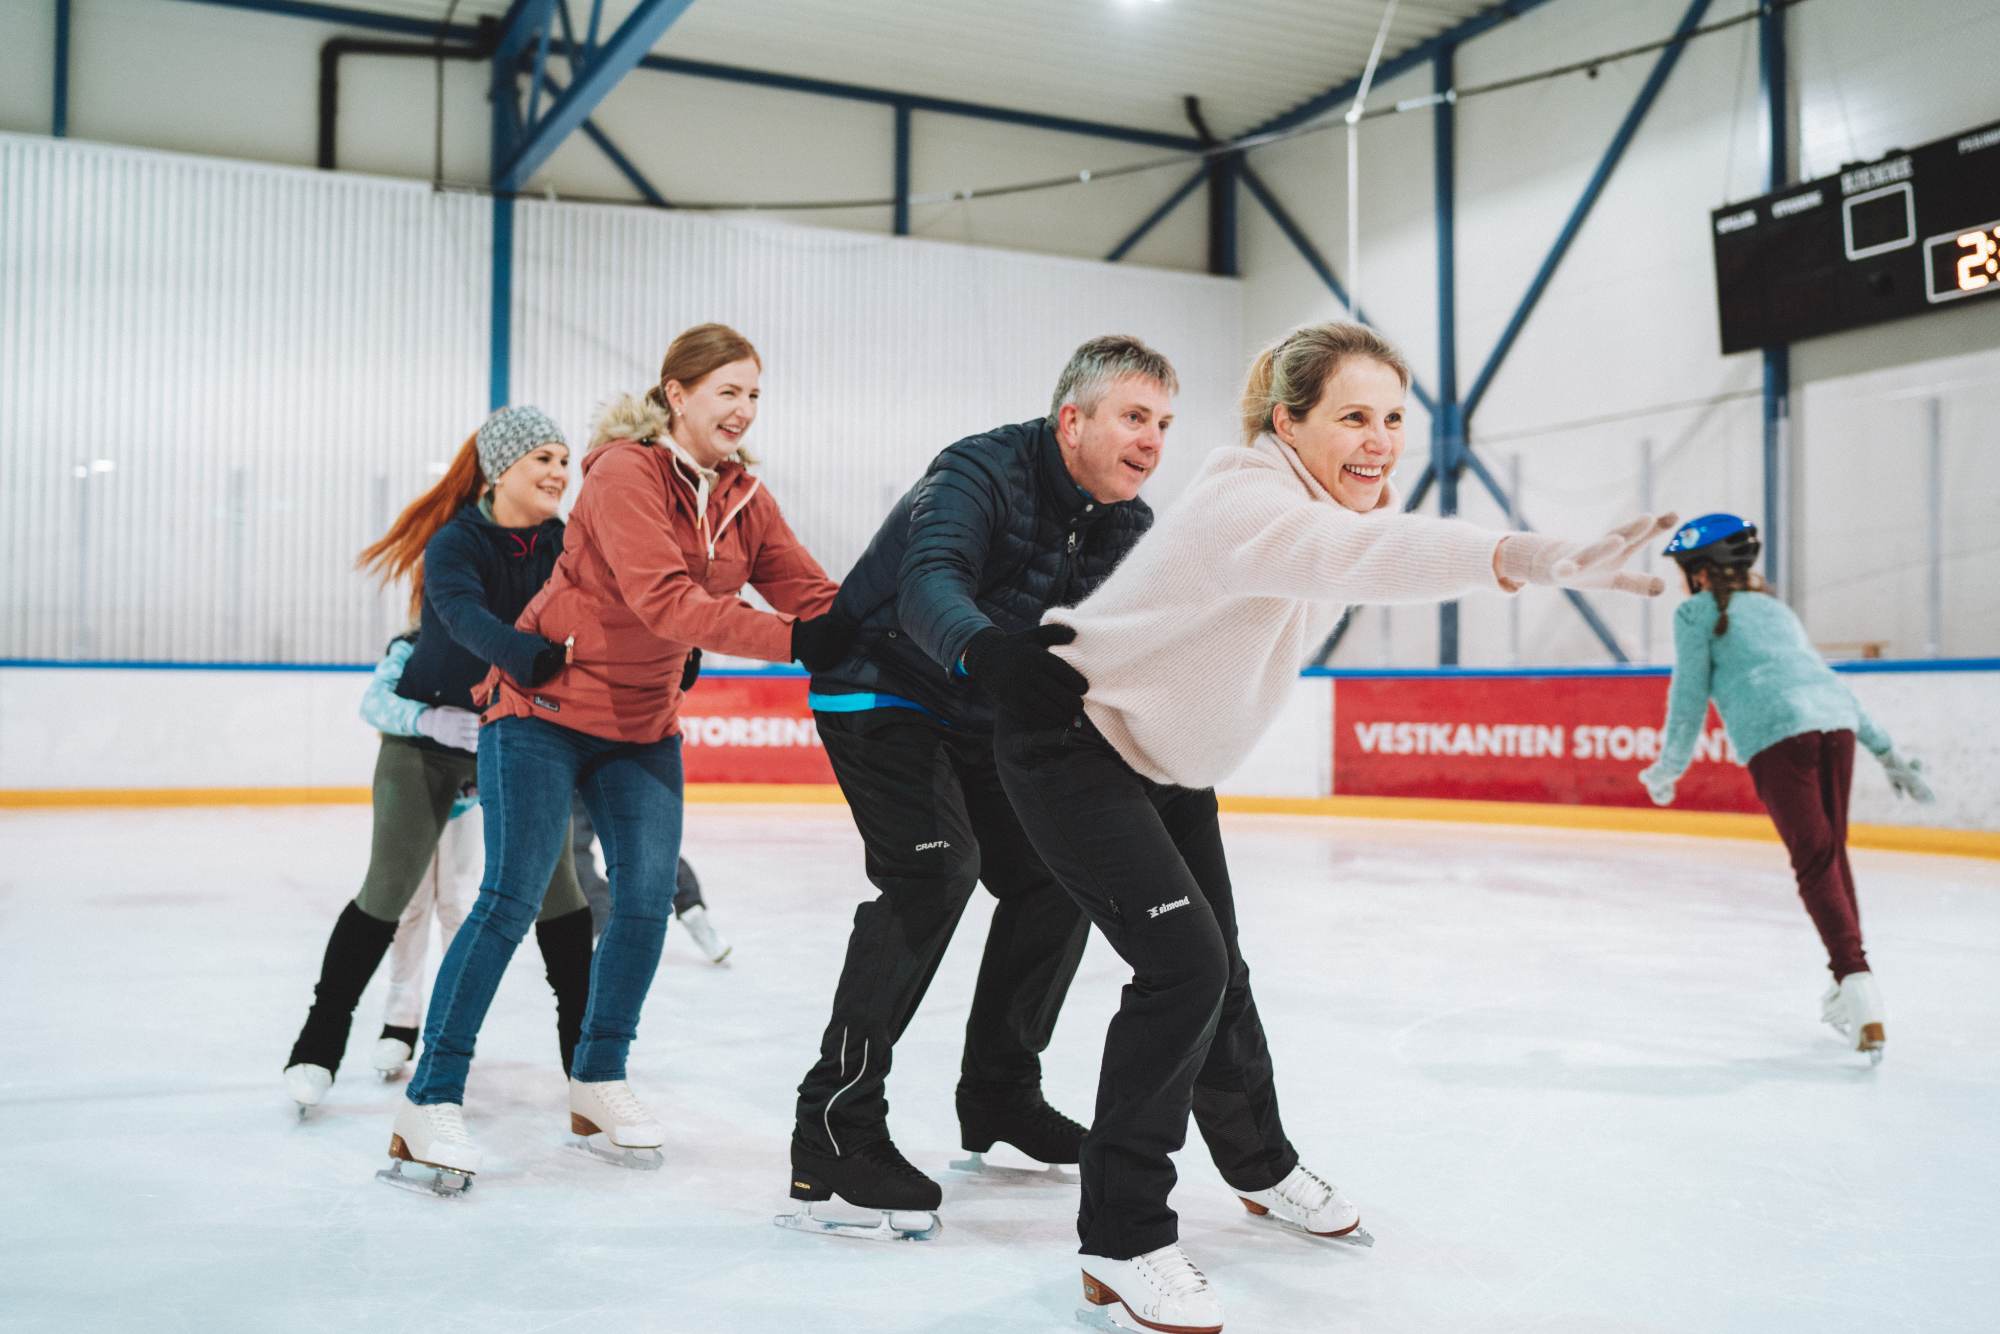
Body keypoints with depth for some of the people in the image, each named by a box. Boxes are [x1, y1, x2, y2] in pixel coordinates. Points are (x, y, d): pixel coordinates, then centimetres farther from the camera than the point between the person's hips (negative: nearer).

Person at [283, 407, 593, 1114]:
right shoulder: (455, 543, -20)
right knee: (390, 889, 1)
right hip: (430, 733, -3)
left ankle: (581, 1042, 15)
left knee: (554, 883, -1)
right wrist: (538, 661, -58)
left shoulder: (563, 544, -6)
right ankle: (320, 1040, 18)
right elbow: (468, 618, -40)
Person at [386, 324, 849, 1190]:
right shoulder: (625, 472, -20)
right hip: (546, 708, -6)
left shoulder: (745, 496, 1)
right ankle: (431, 1103, 2)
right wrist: (792, 642, -40)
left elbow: (809, 589, -6)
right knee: (511, 899, -8)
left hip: (645, 722, 6)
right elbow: (663, 598, -33)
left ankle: (598, 1083, 20)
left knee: (647, 899, 1)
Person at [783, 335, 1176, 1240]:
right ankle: (836, 1125, -21)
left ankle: (999, 1096, 20)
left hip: (982, 715, 8)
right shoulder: (983, 471, -26)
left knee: (1053, 877, 4)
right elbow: (929, 587, -44)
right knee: (935, 865, -26)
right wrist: (985, 648, -64)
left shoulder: (1126, 525, -3)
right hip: (881, 691, -8)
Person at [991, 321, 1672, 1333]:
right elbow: (1359, 555, -56)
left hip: (1166, 755, 9)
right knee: (1182, 965, -17)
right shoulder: (1248, 505, -36)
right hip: (1071, 743, -9)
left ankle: (1259, 1165, 41)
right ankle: (1119, 1245, -4)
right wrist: (1527, 556, -70)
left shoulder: (1336, 500, -3)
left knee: (1216, 961, 18)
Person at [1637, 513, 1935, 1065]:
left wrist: (1668, 768, 21)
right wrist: (1886, 751, 36)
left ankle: (1857, 984, -20)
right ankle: (1849, 987, 24)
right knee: (1834, 852, 15)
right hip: (1836, 721, 6)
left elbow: (1690, 697, 9)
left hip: (1777, 734, -6)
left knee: (1815, 860, -8)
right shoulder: (1774, 607, 30)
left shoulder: (1698, 611, 12)